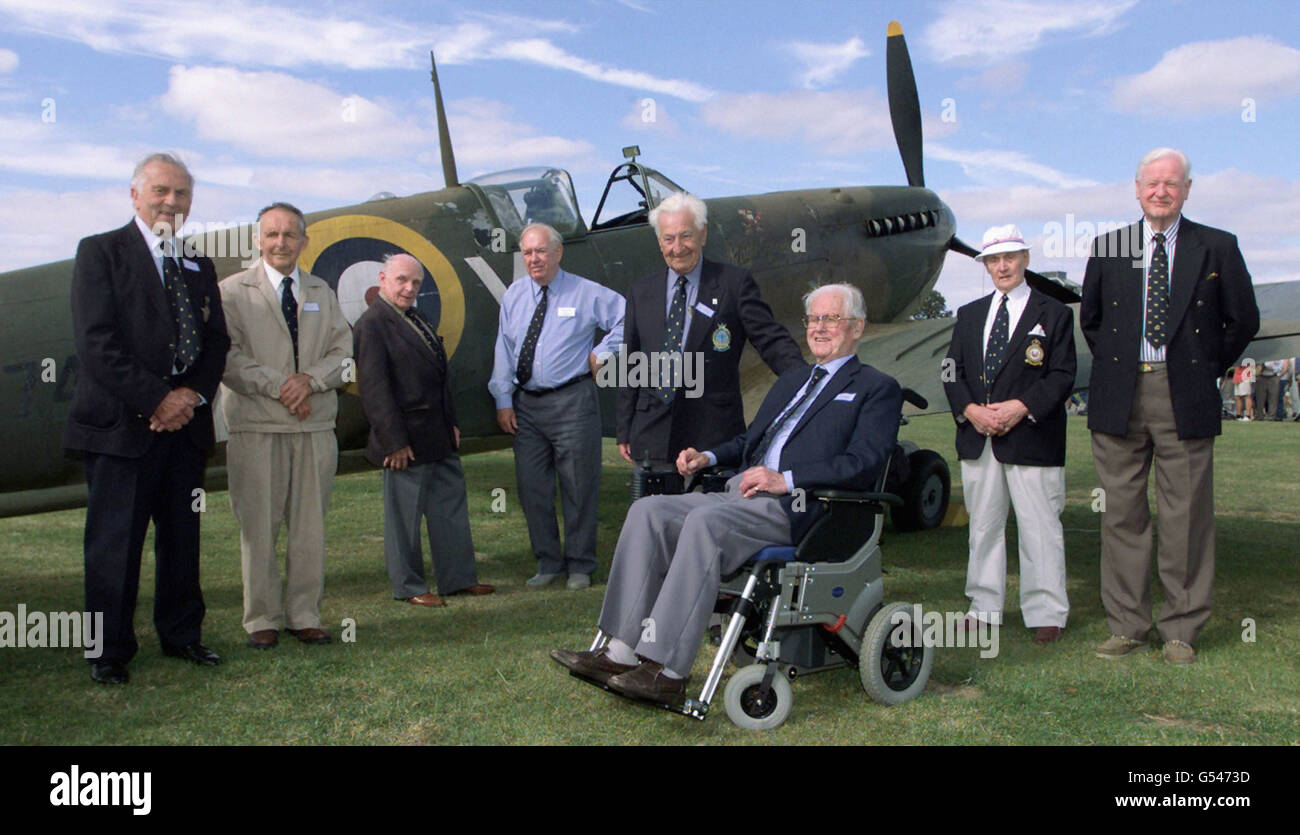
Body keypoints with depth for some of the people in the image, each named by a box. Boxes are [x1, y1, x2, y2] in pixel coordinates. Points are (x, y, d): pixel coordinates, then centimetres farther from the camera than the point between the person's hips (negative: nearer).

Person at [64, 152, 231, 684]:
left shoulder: (198, 267, 17)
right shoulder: (101, 252, -1)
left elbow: (217, 341, 12)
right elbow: (96, 342, -11)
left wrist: (192, 395, -6)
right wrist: (157, 399, -15)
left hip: (185, 423, 6)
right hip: (121, 423, -5)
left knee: (182, 535, 12)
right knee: (115, 541, 1)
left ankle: (181, 635, 25)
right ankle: (110, 650, 13)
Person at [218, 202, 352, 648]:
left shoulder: (322, 293, 16)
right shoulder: (232, 291, 4)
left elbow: (343, 352, 9)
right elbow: (227, 357, -6)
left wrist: (310, 379, -9)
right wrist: (278, 386, -13)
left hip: (316, 427, 3)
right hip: (256, 427, -3)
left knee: (310, 526, 6)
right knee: (258, 527, 0)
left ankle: (304, 615, 15)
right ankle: (262, 619, 11)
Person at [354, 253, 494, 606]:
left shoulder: (417, 319, 15)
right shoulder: (372, 324, -13)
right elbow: (373, 387, -18)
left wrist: (451, 423, 15)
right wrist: (394, 440, -20)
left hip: (439, 436, 9)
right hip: (408, 439, -9)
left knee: (451, 506, 15)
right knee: (404, 514, 4)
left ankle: (459, 578, 25)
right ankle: (408, 587, 16)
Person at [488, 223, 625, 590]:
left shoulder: (587, 293, -2)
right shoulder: (514, 295, 10)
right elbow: (504, 349, 9)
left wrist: (602, 353, -5)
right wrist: (503, 399, 3)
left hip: (572, 402, -4)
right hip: (526, 404, 4)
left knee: (579, 487, 1)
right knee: (532, 487, 8)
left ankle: (580, 566, 14)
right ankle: (548, 563, 22)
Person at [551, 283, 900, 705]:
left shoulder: (878, 389, 6)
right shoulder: (792, 379, 30)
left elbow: (865, 464, -9)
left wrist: (787, 479, -19)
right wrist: (708, 457, 12)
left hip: (797, 507, -7)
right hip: (742, 494, 8)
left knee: (705, 522, -33)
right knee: (648, 510, -14)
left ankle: (666, 670, -33)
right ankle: (621, 650, -19)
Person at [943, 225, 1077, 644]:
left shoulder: (1054, 314, 4)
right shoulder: (969, 314, 16)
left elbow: (1062, 374, -3)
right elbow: (953, 371, 11)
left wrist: (1021, 407, -17)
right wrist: (971, 409, -8)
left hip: (1032, 437, -4)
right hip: (977, 437, 4)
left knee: (1039, 526, -2)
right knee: (983, 524, 10)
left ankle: (1046, 613, 7)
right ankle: (984, 607, 20)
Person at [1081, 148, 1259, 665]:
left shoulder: (1218, 248, 5)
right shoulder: (1107, 249, 9)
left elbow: (1243, 320, 10)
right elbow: (1090, 318, 19)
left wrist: (1209, 370, 7)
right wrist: (1112, 365, 12)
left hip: (1184, 398, -1)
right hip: (1119, 396, 2)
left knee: (1186, 516, 1)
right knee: (1122, 513, 5)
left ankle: (1181, 631, 13)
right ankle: (1126, 625, 15)